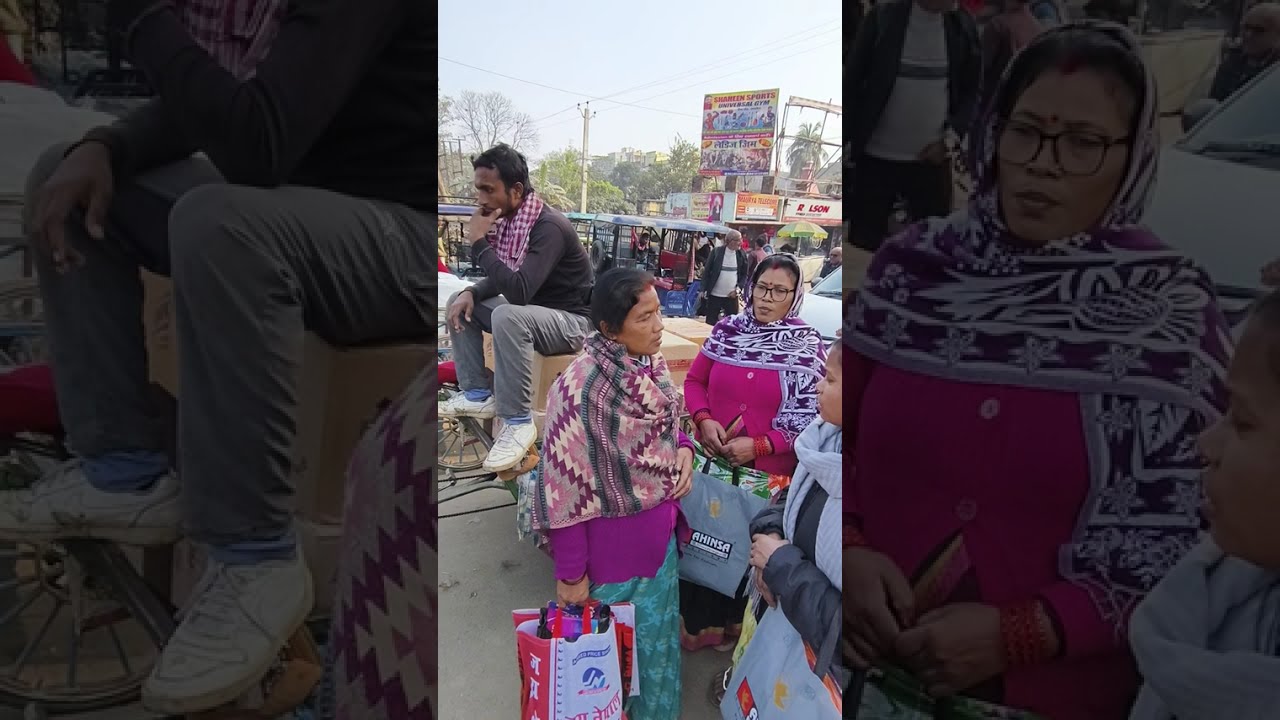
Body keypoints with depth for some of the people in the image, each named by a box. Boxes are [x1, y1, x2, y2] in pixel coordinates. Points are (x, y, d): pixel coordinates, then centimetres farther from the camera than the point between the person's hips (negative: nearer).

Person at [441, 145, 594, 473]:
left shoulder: (549, 226, -26)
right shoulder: (507, 219, -1)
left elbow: (518, 290, -36)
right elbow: (501, 280, 12)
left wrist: (479, 242, -28)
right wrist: (471, 293, -9)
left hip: (571, 320, -9)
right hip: (531, 312, 9)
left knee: (508, 317, -36)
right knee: (459, 301, 7)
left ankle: (518, 423, -26)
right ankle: (477, 395, 8)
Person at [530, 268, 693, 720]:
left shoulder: (652, 365, -4)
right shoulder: (582, 388, -25)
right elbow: (564, 490, -21)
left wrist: (683, 449, -7)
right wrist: (570, 574, -16)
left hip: (660, 533, 7)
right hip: (614, 542, -7)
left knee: (657, 639, 26)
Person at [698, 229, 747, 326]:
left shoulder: (741, 255, 2)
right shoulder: (716, 252, -5)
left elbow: (744, 274, 8)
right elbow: (707, 271, -2)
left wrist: (738, 289, -6)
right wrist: (703, 290, -7)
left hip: (732, 296, 2)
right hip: (715, 295, -1)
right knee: (711, 322, 4)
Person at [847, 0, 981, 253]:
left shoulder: (963, 25, 0)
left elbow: (972, 91, 8)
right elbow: (853, 80, -2)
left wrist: (951, 136, -5)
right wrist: (847, 139, -4)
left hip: (932, 157, 2)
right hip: (876, 156, -1)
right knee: (865, 239, 6)